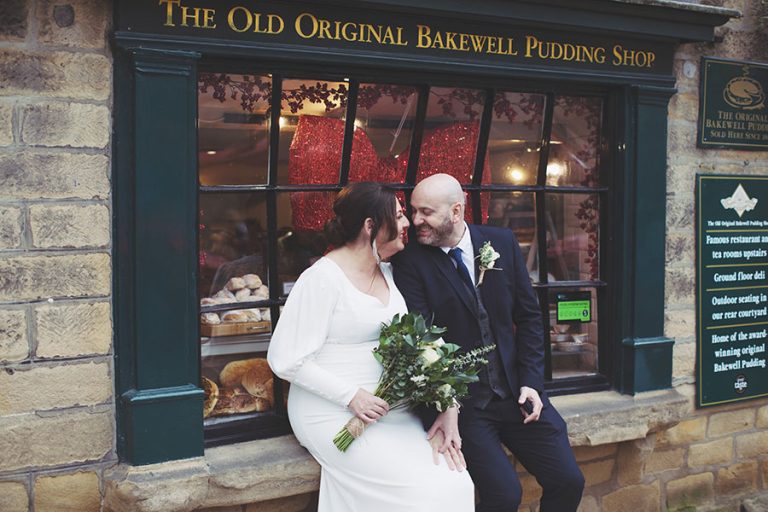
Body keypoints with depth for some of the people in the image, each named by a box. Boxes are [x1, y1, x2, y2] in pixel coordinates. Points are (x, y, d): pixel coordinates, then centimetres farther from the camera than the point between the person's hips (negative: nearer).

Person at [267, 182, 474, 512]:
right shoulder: (323, 278, -13)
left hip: (386, 408, 7)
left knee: (454, 484, -12)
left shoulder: (391, 272, 9)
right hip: (334, 415, -6)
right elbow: (286, 360, -13)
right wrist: (351, 396, -17)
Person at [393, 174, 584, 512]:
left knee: (568, 482, -2)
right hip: (460, 401, -4)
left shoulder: (502, 242, 3)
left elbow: (528, 316, 9)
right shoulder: (411, 263, -8)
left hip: (514, 391, 4)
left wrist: (531, 381, -1)